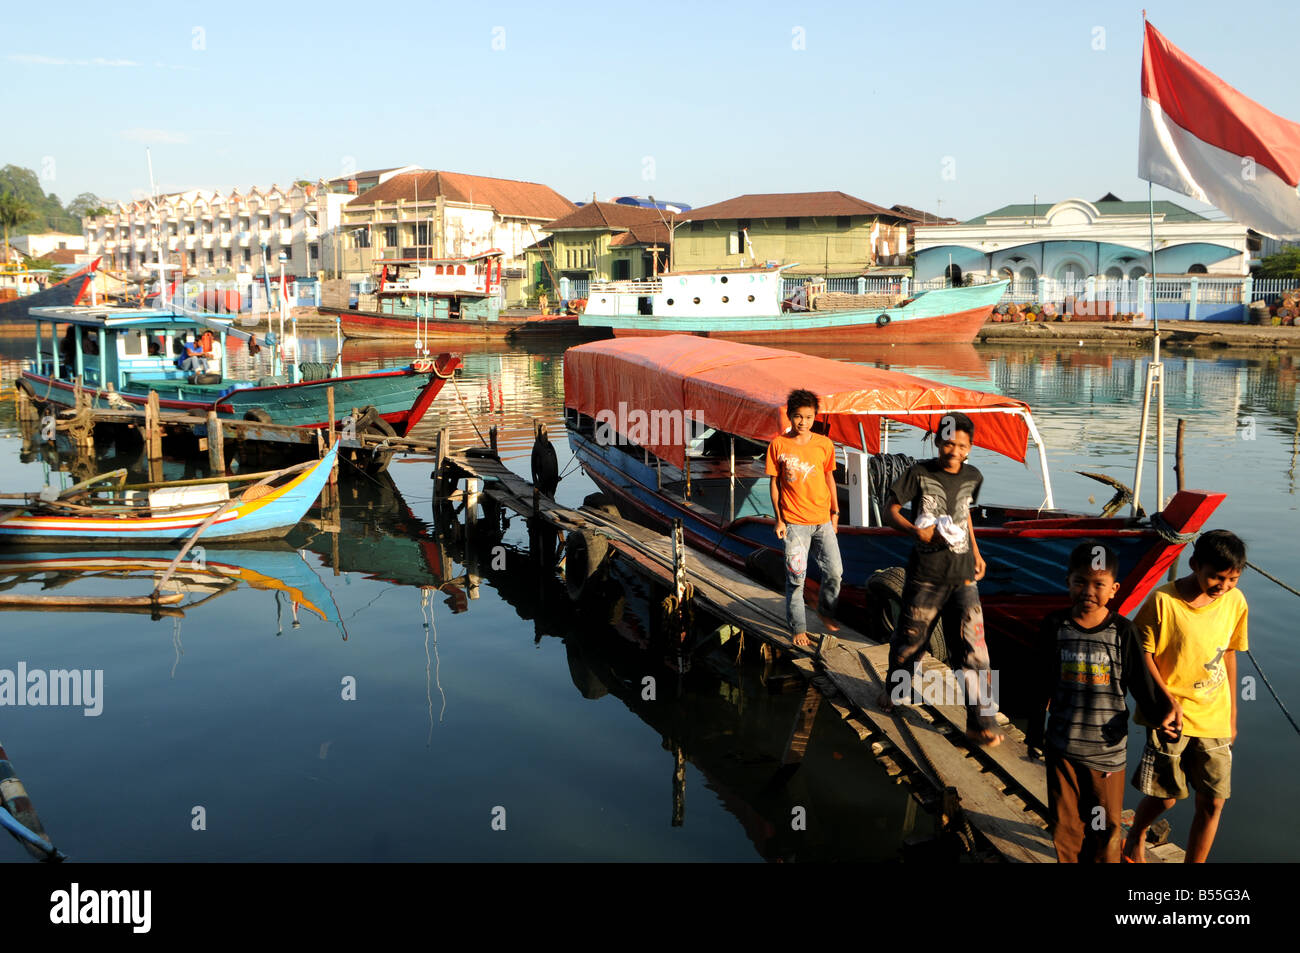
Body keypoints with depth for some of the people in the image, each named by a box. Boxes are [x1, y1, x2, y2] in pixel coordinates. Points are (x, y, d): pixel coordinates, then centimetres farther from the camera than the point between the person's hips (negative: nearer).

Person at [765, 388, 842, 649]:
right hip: (794, 522, -2)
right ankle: (797, 628, 16)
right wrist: (779, 519, -2)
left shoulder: (824, 444, 0)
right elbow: (775, 483, 0)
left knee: (834, 571, 5)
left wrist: (835, 511, 11)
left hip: (823, 519, 2)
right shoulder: (778, 445, -6)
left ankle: (826, 611, 32)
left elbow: (829, 478, 11)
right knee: (796, 578, 1)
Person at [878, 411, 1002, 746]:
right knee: (909, 637, 12)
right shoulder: (920, 473, -9)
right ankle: (895, 689, 41)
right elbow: (892, 509, -5)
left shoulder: (972, 477, 4)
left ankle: (981, 721, 4)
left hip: (962, 575, 3)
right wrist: (917, 531, -22)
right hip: (925, 575, -3)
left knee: (974, 646, -3)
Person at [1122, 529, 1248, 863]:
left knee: (1213, 801, 4)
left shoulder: (1235, 601, -2)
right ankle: (1136, 836, 36)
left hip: (1214, 719, 4)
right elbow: (1143, 654, -9)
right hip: (1171, 715, -4)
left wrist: (1232, 715, 14)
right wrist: (1168, 701, -18)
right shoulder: (1163, 601, -16)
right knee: (1165, 796, 5)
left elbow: (1228, 655, 9)